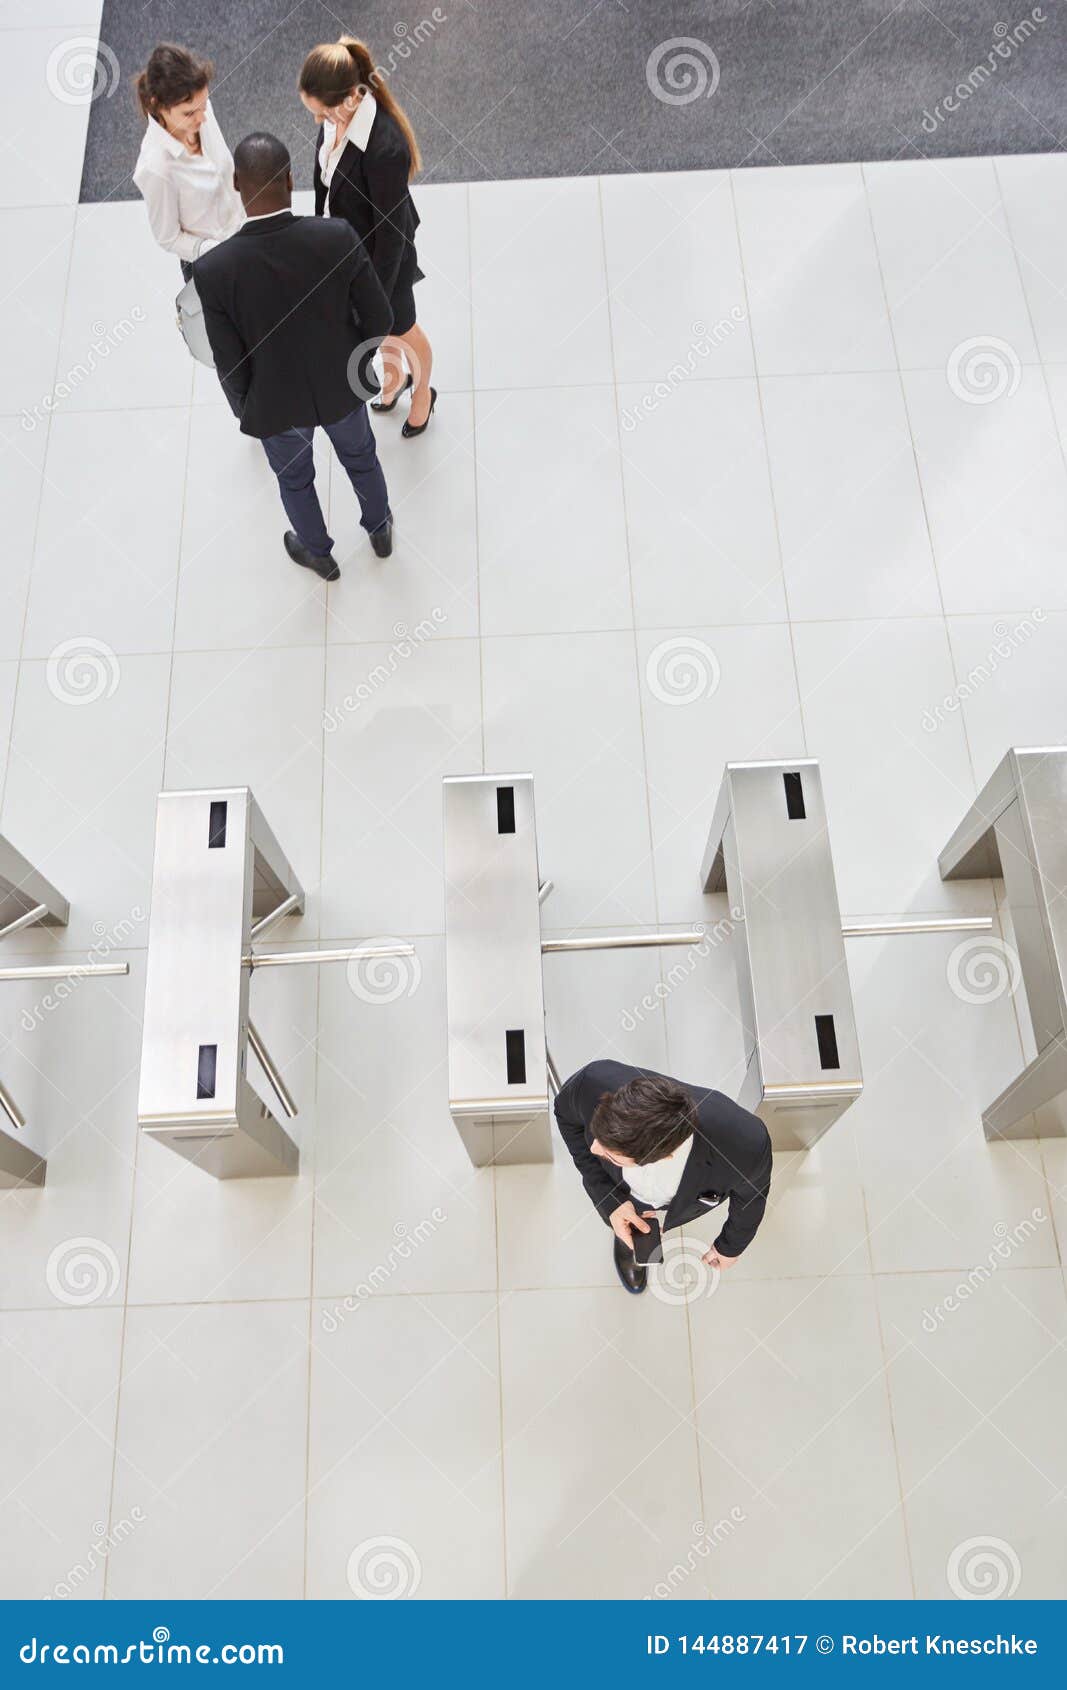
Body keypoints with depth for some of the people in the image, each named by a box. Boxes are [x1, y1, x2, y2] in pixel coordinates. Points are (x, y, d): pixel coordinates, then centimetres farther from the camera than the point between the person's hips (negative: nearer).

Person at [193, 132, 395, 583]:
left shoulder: (213, 269, -30)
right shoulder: (337, 238, -28)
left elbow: (229, 361, -18)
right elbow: (379, 319, -15)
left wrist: (248, 403, 4)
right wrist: (358, 360, 7)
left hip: (276, 402, -1)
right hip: (341, 385, 1)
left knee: (294, 479, 30)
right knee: (360, 458, 32)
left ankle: (318, 552, 56)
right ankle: (380, 529, 59)